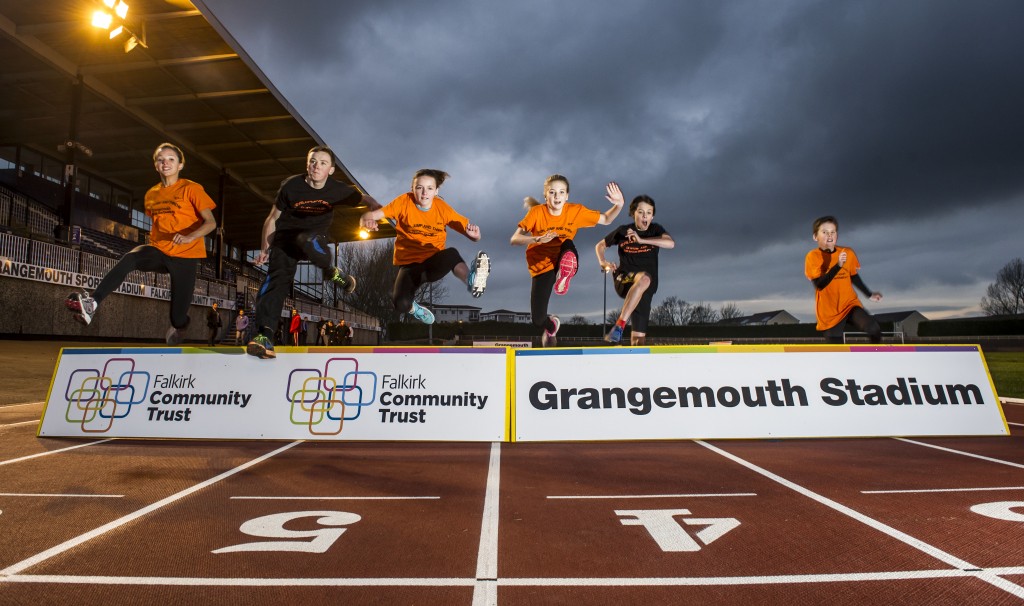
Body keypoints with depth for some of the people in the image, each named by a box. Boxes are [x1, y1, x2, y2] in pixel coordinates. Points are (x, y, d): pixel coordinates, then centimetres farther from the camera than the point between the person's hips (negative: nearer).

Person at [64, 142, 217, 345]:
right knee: (129, 259, -32)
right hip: (159, 251, 5)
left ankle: (178, 325, 35)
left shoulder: (191, 189, -5)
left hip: (185, 256, -5)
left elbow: (211, 222, -16)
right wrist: (154, 240, 12)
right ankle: (92, 303, -37)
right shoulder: (151, 194, 12)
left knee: (178, 319, -2)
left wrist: (189, 237, -32)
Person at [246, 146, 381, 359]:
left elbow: (363, 197, 5)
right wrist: (265, 249, 0)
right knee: (278, 277, -21)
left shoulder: (337, 190, -11)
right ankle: (264, 334, -26)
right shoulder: (291, 185, -11)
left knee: (309, 241, -39)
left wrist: (377, 210, -19)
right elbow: (273, 218, 0)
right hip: (285, 237, 0)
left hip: (313, 237, 0)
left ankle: (331, 272, -9)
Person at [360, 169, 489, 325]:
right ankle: (414, 308, 7)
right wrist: (367, 220, -40)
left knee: (451, 254, -34)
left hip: (434, 262, 0)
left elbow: (474, 236, -6)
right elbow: (372, 215, -15)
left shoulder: (442, 207, -5)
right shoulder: (405, 202, -8)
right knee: (401, 305, -25)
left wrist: (474, 234, -31)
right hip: (409, 264, 0)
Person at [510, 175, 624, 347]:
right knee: (538, 320, -1)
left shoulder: (576, 211, -12)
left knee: (568, 243, -36)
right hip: (541, 266, 0)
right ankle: (552, 326, 34)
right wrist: (537, 239, -40)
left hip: (563, 261, 0)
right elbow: (514, 240, -22)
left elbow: (606, 219, 0)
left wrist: (618, 205, -20)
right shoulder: (537, 212, -17)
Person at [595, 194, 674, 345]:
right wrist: (603, 262, -5)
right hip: (623, 280, -2)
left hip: (648, 283, 2)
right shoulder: (623, 230, 6)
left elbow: (671, 243, -14)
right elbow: (600, 245, 17)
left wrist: (641, 240, -23)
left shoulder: (655, 229, 7)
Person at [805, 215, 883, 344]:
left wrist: (869, 294, 23)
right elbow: (819, 284, -22)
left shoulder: (848, 252, 3)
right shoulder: (813, 256, -11)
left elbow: (854, 276, 20)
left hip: (850, 304, 3)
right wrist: (838, 265, -31)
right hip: (829, 311, -3)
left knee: (873, 328, -23)